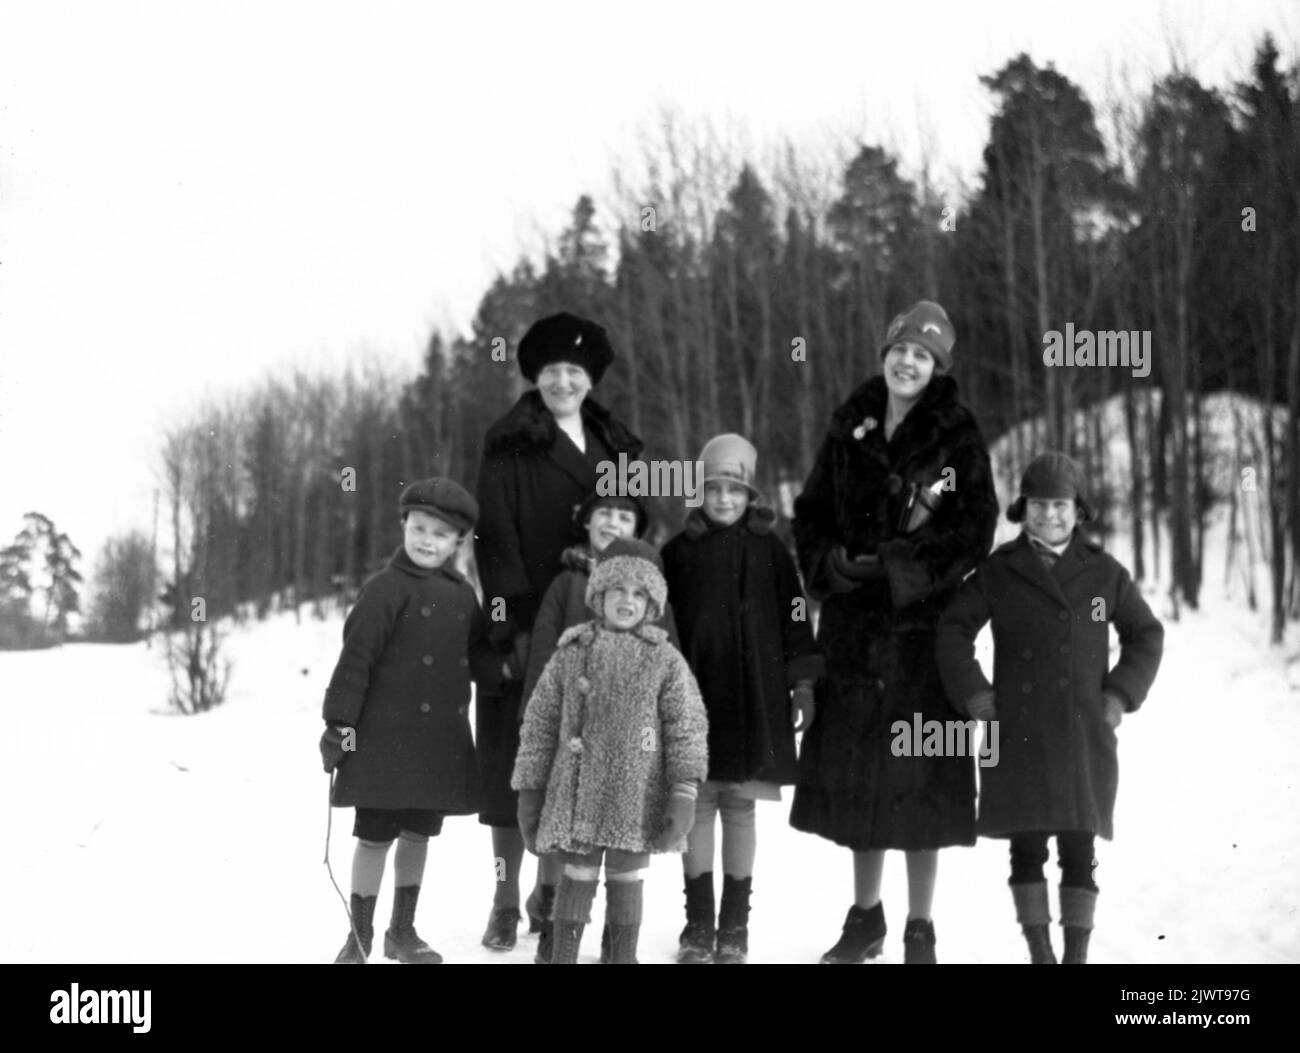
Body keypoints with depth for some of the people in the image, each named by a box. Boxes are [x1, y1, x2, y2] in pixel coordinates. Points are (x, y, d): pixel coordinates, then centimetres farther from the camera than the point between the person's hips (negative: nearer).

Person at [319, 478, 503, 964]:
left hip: (442, 738, 5)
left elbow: (478, 657, 16)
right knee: (375, 836, 2)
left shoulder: (463, 596, 8)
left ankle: (403, 930, 28)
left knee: (419, 833, 14)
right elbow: (356, 656, -11)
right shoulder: (386, 589, -9)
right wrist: (340, 722, -14)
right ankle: (360, 936, 16)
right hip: (387, 736, -5)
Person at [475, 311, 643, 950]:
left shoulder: (614, 446, 15)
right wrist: (514, 622, -16)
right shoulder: (510, 443, 0)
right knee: (517, 760, -2)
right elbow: (496, 536, -7)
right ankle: (506, 903, 5)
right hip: (527, 624, -4)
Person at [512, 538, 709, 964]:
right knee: (578, 876, 5)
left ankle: (624, 957, 20)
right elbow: (539, 724, 7)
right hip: (578, 794, 0)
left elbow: (688, 729, -2)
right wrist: (529, 792, 5)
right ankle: (564, 955, 16)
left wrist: (684, 795, -11)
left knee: (626, 879, 7)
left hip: (637, 798, 0)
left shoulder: (665, 660, 1)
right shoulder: (570, 654, 3)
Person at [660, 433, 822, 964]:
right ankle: (698, 925, 11)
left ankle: (734, 926, 14)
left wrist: (802, 685, 0)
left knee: (740, 807, 5)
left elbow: (795, 617, 4)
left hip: (754, 696, 0)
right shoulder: (680, 550, 4)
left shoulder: (769, 549, 3)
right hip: (696, 693, 1)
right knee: (698, 804, 2)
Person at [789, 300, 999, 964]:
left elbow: (973, 534, -8)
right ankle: (865, 918, 25)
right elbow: (811, 512, 12)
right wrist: (832, 564, -7)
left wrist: (892, 567, -15)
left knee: (917, 775, -2)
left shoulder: (958, 439, -2)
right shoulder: (851, 429, 9)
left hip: (922, 625, -4)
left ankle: (920, 931, 10)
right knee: (855, 770, 10)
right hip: (852, 624, 4)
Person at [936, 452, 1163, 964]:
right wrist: (973, 694, -1)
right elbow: (953, 629, 8)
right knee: (1027, 848, 3)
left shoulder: (1104, 573, 4)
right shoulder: (999, 572, 3)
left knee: (1079, 849, 2)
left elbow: (1146, 634, 13)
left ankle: (1077, 954, 9)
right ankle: (1039, 952, 11)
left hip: (1084, 734, 0)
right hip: (1018, 734, 0)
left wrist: (1121, 694, 2)